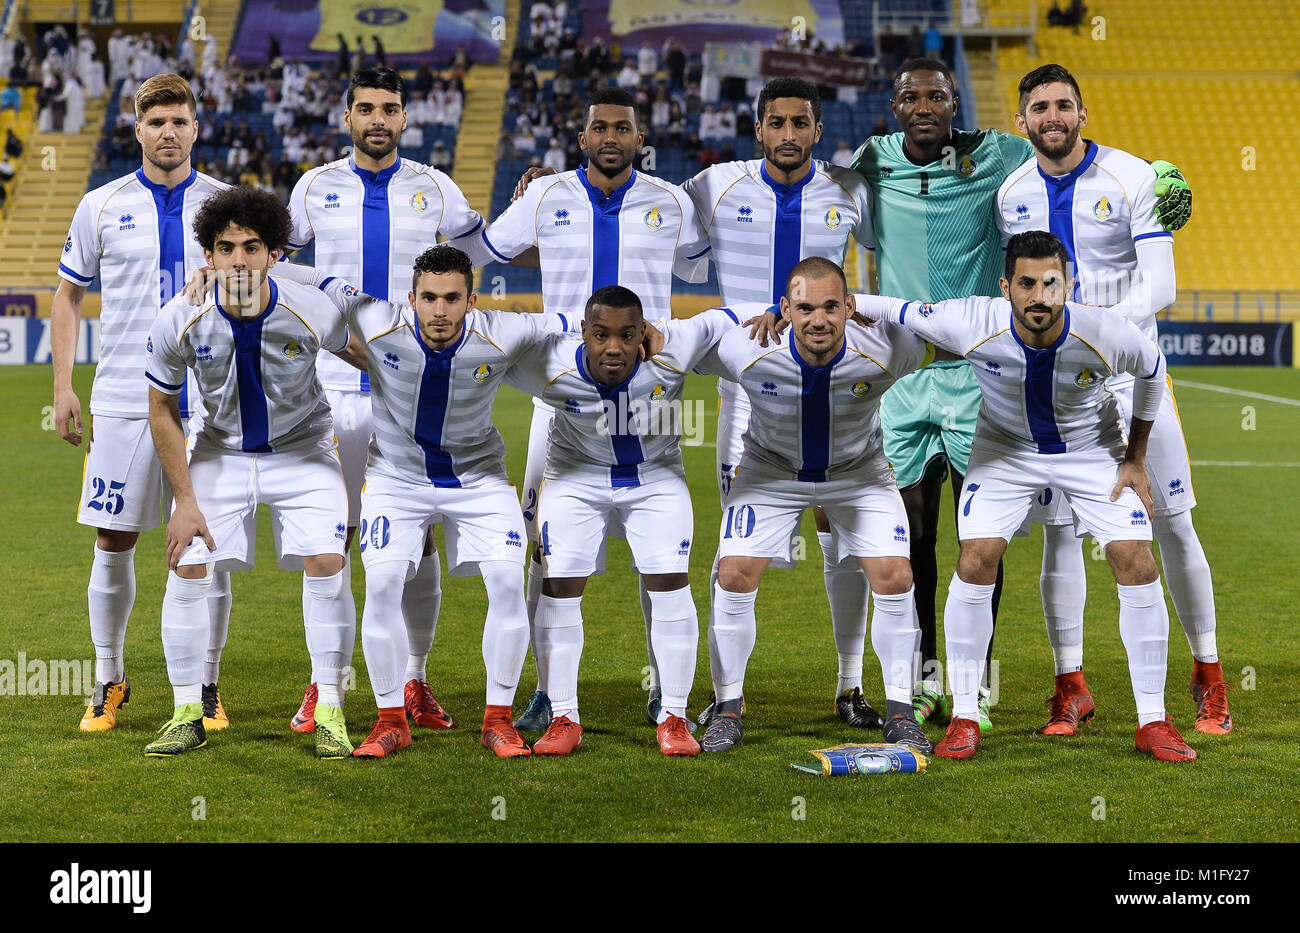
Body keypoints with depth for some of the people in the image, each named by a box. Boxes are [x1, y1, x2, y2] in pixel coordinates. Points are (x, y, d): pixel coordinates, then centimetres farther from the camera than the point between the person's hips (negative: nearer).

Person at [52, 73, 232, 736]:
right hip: (124, 401, 0)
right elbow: (69, 296, 12)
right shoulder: (102, 206, 5)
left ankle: (206, 685, 14)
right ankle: (108, 681, 19)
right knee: (113, 543, 3)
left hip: (209, 403, 0)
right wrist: (63, 386, 5)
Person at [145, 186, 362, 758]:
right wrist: (185, 500, -8)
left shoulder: (310, 314, -25)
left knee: (326, 564, -16)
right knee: (187, 567, -9)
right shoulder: (179, 321, -21)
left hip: (301, 451, -1)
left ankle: (329, 713, -3)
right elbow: (161, 410, -7)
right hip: (220, 451, 1)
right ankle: (187, 715, 6)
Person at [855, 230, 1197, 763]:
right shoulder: (973, 326, -31)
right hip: (1005, 449, 0)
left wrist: (1136, 459, -2)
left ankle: (1152, 723, 2)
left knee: (1137, 565, -11)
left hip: (1092, 449, 0)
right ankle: (964, 718, 2)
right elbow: (891, 310, -16)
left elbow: (1152, 371, -6)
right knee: (974, 564, -13)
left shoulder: (1107, 335, -29)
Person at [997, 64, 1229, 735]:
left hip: (1130, 371, -2)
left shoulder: (1132, 179, -8)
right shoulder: (1013, 195, 4)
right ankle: (1071, 686, 12)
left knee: (1172, 525, 1)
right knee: (1059, 529, 0)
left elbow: (1159, 290, -15)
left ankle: (1208, 674, 17)